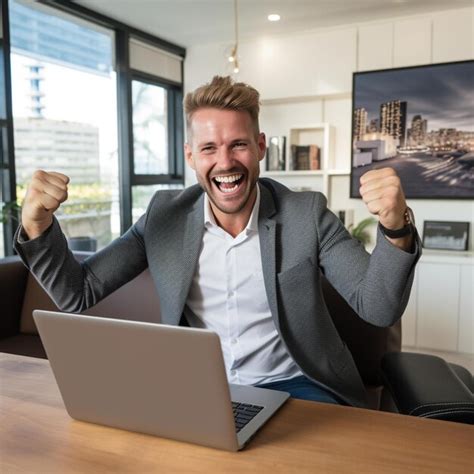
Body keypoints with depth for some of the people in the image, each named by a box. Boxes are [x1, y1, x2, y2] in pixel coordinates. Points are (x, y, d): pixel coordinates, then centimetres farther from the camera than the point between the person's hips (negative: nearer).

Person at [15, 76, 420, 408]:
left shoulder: (307, 214, -9)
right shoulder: (166, 215, -3)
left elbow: (378, 309, -12)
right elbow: (78, 295, -2)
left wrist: (395, 228, -32)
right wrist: (38, 225, -21)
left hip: (290, 386, -1)